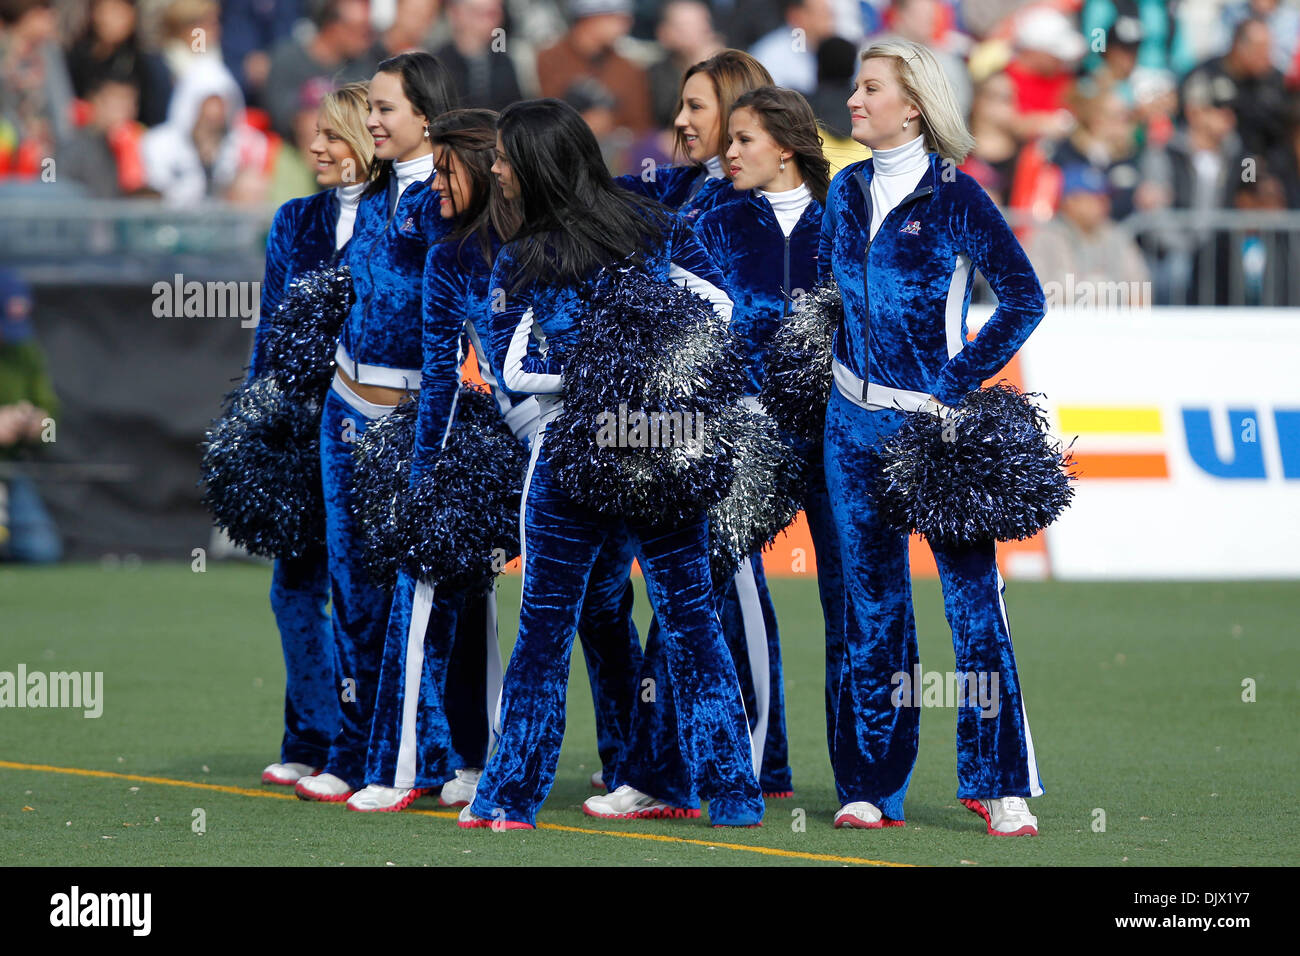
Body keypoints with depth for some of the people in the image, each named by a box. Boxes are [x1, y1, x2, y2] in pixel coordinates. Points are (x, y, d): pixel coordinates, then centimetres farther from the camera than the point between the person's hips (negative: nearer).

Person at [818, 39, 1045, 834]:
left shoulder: (956, 197, -8)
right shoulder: (848, 192, 8)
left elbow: (1025, 298, -8)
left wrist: (961, 380, -9)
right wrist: (834, 370, 10)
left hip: (937, 422, -5)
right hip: (856, 423, 5)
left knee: (974, 595, -7)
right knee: (873, 601, 6)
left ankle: (1001, 784, -2)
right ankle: (873, 787, 10)